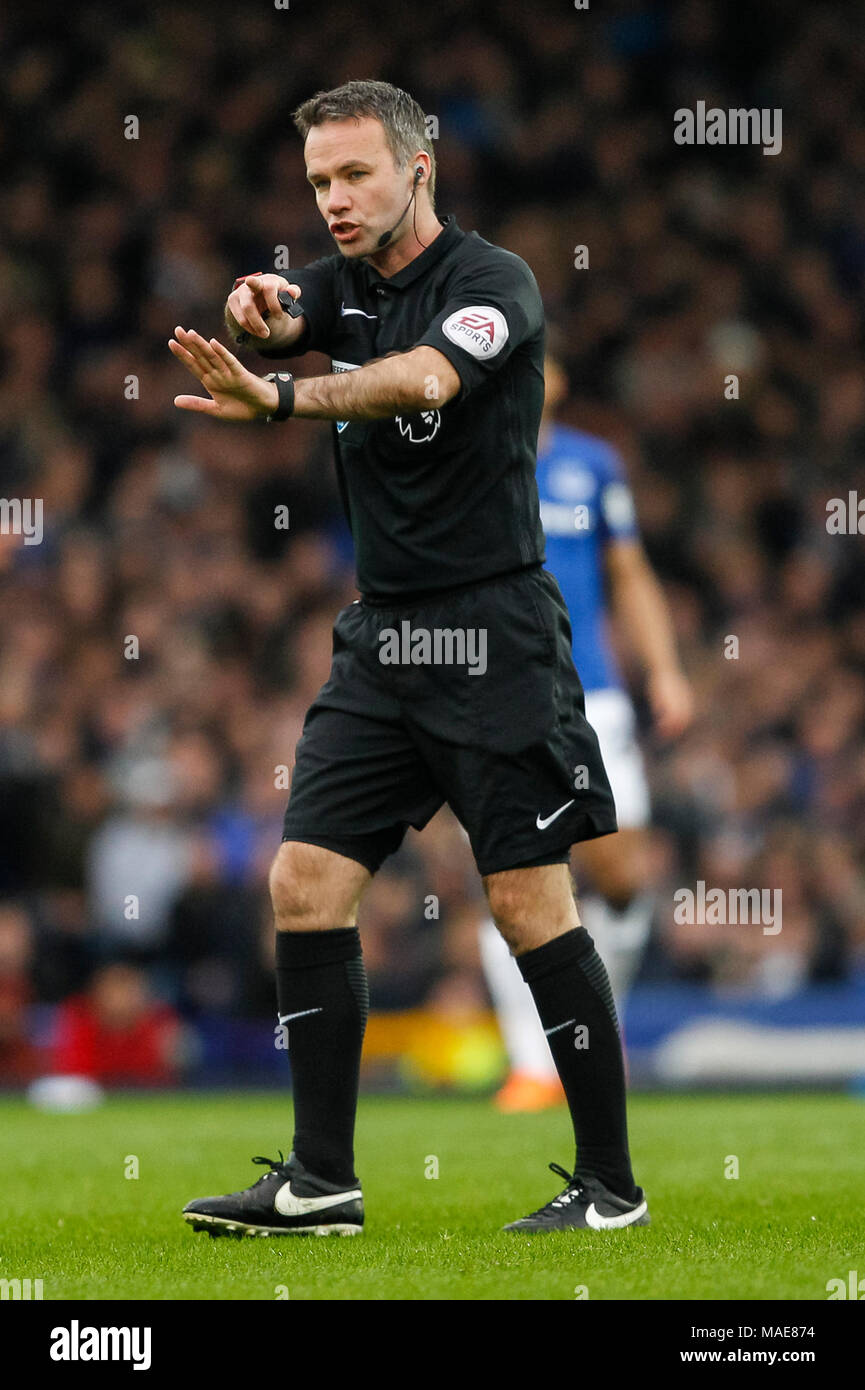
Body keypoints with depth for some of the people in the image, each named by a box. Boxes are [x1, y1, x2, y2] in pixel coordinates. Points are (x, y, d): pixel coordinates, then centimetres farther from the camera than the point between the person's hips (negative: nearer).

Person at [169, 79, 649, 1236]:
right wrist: (256, 307, -34)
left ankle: (611, 1185, 1)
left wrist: (278, 400, -41)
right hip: (381, 641, 7)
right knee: (306, 881, -1)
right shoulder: (343, 283, 12)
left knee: (530, 903, -7)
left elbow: (425, 376, -30)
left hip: (492, 636, -7)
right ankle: (321, 1181, 3)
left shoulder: (491, 282, -10)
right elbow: (281, 318, -10)